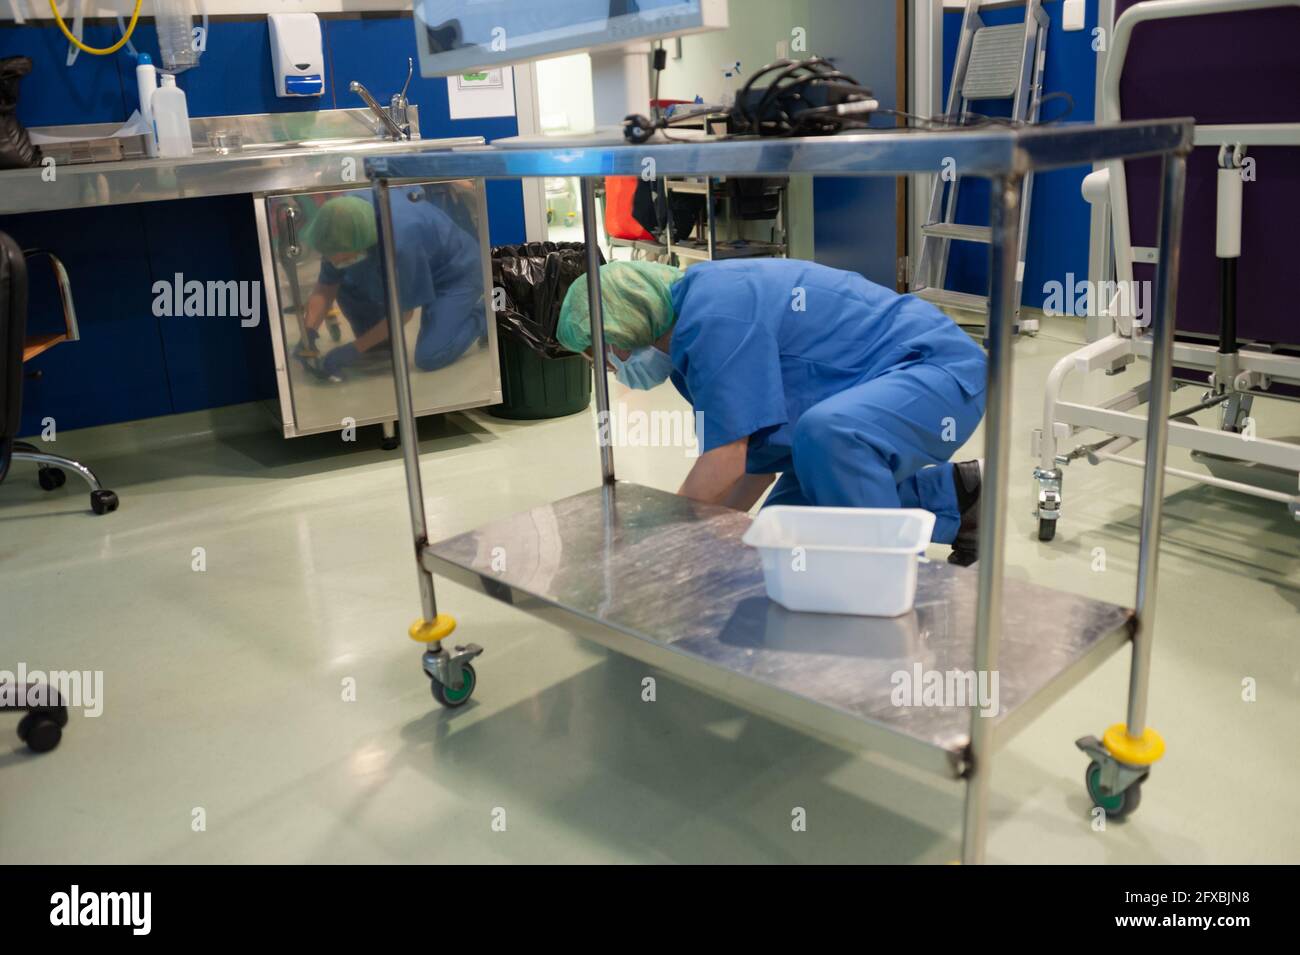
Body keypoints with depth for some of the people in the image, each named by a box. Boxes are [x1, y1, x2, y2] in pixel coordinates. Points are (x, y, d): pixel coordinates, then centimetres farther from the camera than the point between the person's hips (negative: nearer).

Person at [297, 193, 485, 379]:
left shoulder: (401, 243, -40)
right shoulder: (345, 229, -20)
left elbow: (402, 312, -25)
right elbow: (326, 287, -7)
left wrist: (355, 348, -22)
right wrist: (309, 332, -21)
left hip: (457, 272, -7)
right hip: (413, 272, 7)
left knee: (430, 358, -23)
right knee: (347, 285, -11)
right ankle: (380, 344, 11)